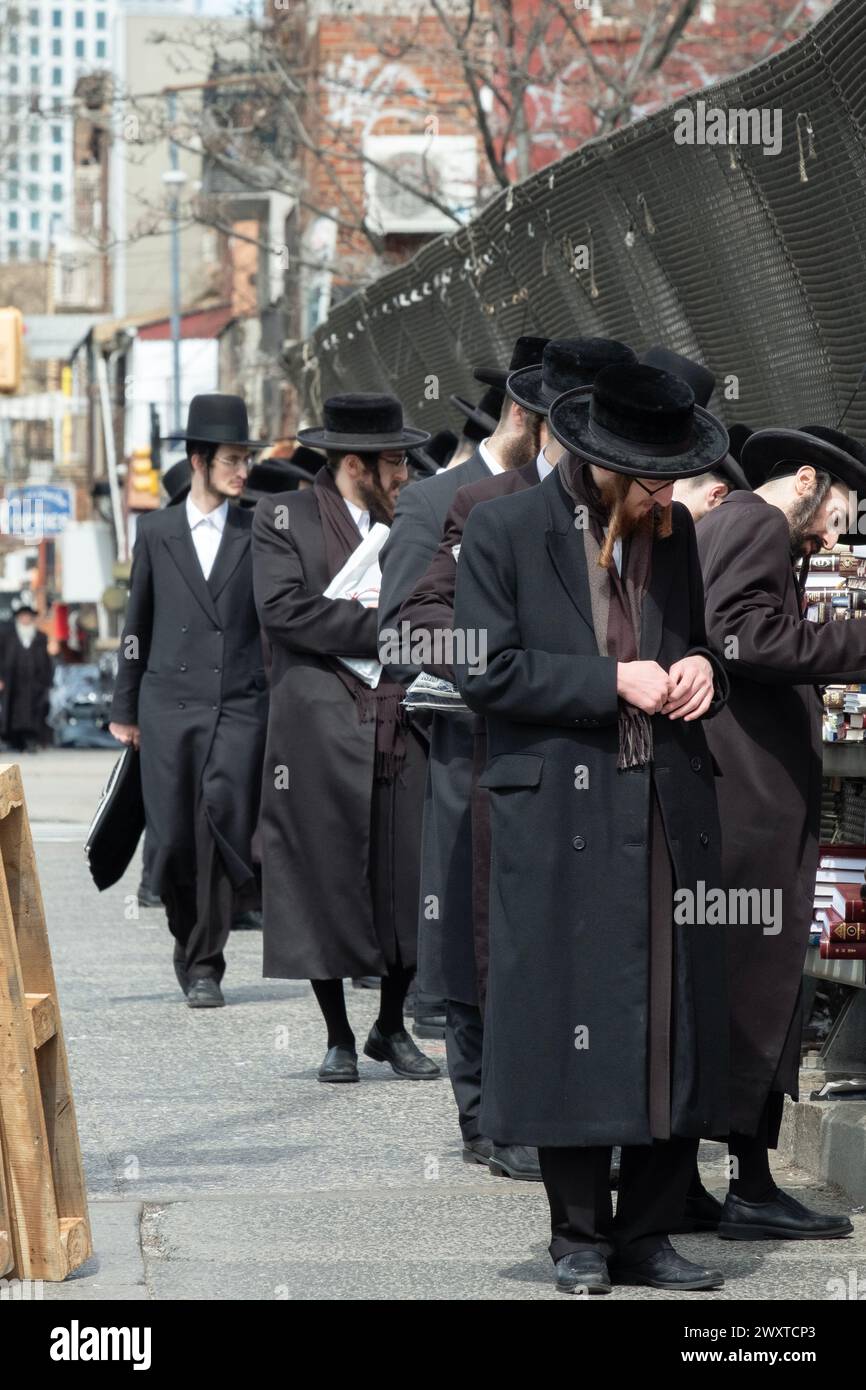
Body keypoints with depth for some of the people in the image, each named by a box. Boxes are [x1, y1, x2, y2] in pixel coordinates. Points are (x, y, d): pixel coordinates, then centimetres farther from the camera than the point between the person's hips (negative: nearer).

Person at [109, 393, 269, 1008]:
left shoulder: (259, 533, 7)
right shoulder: (157, 532, 9)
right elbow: (138, 624, 14)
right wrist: (124, 708, 14)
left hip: (240, 705, -1)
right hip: (170, 704, 1)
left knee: (225, 832, -12)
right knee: (172, 841, -1)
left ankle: (204, 964, -1)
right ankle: (192, 939, 23)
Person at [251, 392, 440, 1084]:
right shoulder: (283, 516, 2)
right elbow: (283, 607, -12)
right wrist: (382, 626, -13)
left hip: (402, 736, 4)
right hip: (321, 734, -4)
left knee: (408, 885, 2)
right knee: (325, 886, 0)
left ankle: (393, 1027, 19)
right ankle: (339, 1037, 13)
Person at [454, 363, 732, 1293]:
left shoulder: (674, 533, 11)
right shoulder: (504, 530, -4)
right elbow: (483, 670, -9)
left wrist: (700, 669, 1)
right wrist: (611, 683, -14)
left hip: (668, 814, 5)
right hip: (559, 819, -4)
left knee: (675, 1026, 3)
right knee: (568, 1024, -1)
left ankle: (647, 1234, 12)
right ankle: (580, 1235, 10)